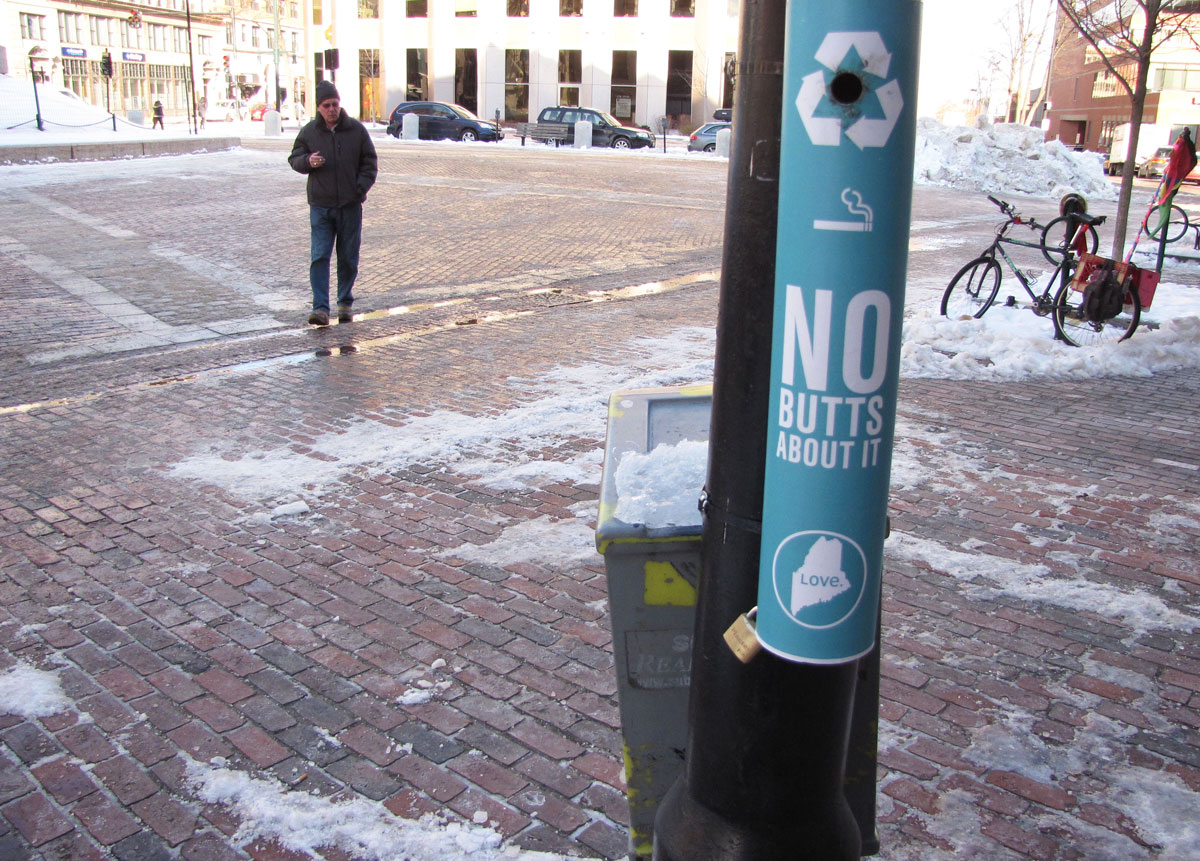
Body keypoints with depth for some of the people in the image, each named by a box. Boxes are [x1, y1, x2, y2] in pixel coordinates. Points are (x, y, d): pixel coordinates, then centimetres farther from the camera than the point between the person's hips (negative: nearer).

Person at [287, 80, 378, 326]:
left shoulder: (356, 129, 2)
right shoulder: (309, 132, 3)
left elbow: (370, 162, 7)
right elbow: (294, 159, 10)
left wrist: (361, 187, -7)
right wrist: (307, 161, -14)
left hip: (350, 206, 0)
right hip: (320, 206, 0)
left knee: (348, 258, 8)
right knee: (319, 257, -8)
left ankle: (345, 303, 24)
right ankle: (320, 308, -10)